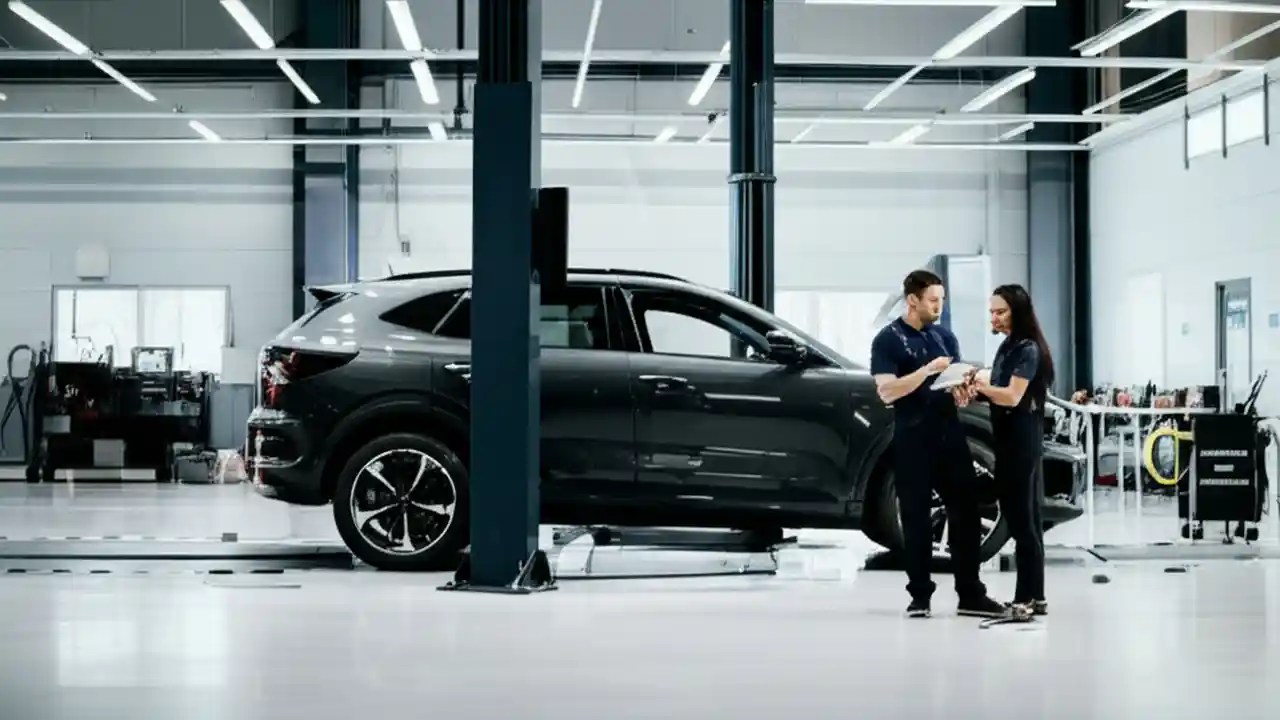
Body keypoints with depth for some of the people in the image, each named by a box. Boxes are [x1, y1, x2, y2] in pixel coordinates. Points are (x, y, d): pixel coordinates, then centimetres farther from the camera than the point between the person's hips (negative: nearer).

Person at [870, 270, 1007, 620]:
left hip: (950, 434, 5)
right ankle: (919, 595, 10)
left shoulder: (945, 336, 14)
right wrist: (928, 369, -22)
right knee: (916, 518, 1)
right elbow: (887, 392, -15)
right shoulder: (888, 340, -4)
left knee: (966, 512, 2)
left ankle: (970, 594, 8)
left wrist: (962, 392, -5)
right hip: (912, 439, -5)